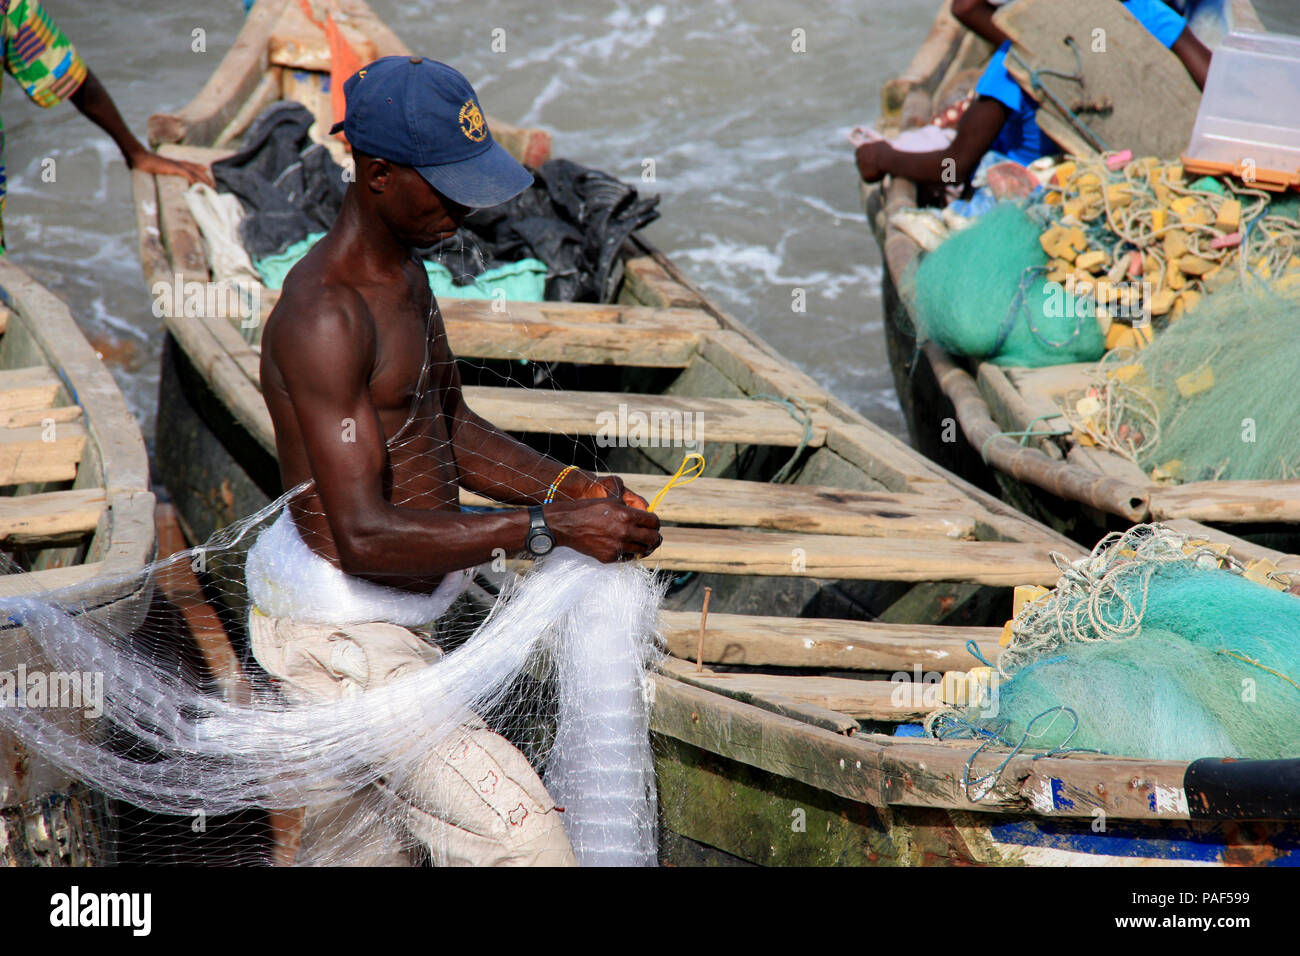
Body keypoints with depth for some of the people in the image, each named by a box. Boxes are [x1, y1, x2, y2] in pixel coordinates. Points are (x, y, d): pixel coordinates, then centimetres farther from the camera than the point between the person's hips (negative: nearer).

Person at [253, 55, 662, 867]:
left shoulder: (405, 273, 7)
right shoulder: (325, 318, -26)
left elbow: (452, 432, 16)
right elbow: (364, 537, -31)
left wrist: (572, 486, -1)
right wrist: (549, 528, -31)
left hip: (385, 620, 11)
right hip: (340, 637, -11)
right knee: (522, 831, -19)